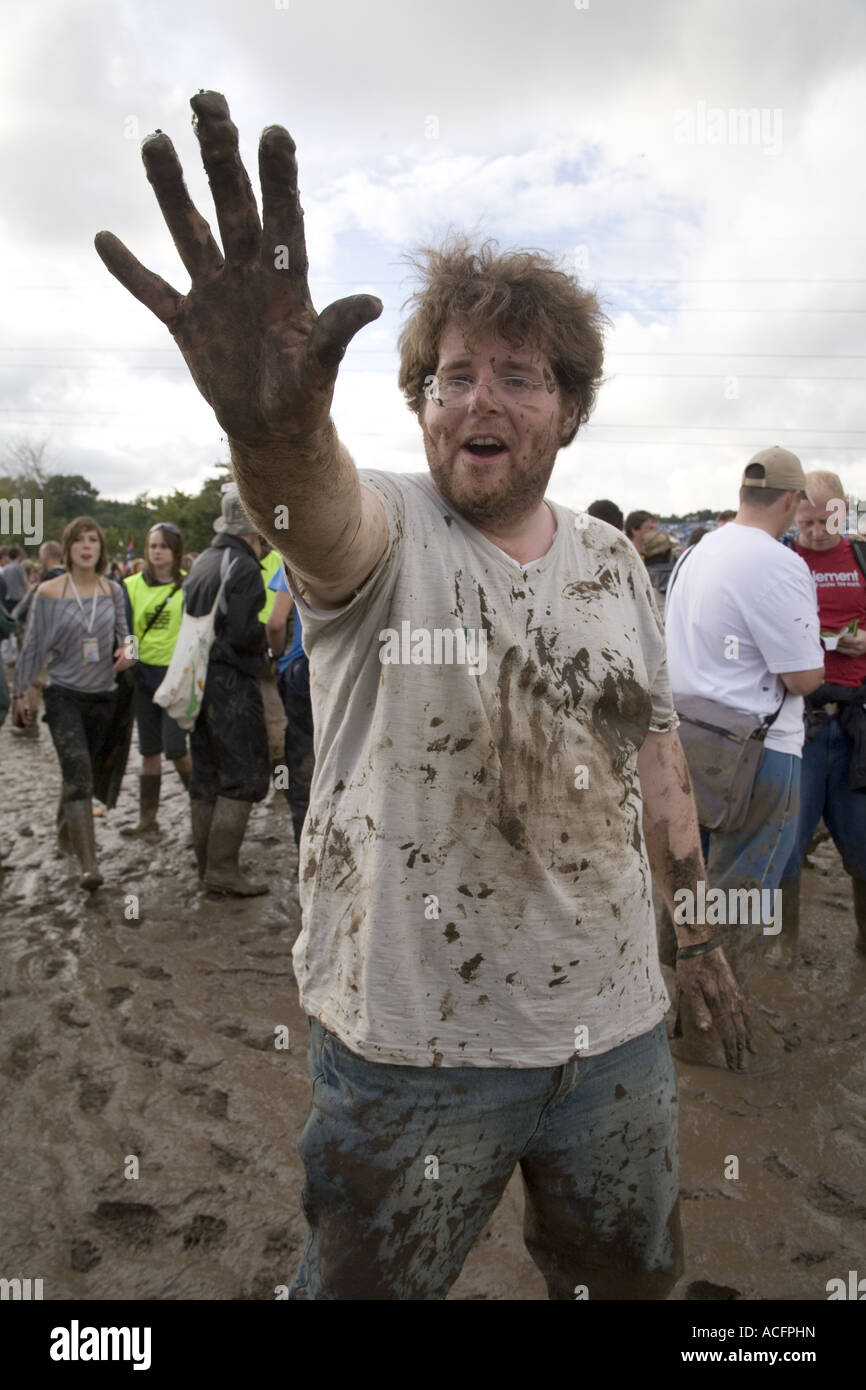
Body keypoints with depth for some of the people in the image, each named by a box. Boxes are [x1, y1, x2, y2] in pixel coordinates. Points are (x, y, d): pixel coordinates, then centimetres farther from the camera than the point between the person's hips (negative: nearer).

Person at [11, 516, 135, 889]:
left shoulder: (112, 591, 3)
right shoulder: (48, 592, -6)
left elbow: (123, 633, 11)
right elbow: (32, 645, 0)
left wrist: (127, 652, -11)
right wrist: (23, 688, 4)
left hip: (104, 695, 4)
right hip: (64, 694, -4)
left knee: (82, 773, 16)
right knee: (79, 772, -17)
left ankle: (66, 832, 42)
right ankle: (88, 863, -18)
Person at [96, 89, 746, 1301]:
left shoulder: (614, 562, 3)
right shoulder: (378, 532, -11)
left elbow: (653, 752, 11)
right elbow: (317, 512, -36)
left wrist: (697, 927, 15)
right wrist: (274, 426, -58)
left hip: (617, 1024, 5)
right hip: (413, 1048, -4)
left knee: (631, 1273, 25)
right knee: (372, 1282, 18)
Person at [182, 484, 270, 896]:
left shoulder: (202, 562, 14)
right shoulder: (244, 568, -13)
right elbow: (243, 634, -20)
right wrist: (271, 634, -1)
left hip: (199, 678, 9)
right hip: (231, 681, -9)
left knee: (205, 776, 13)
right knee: (244, 776, -2)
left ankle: (207, 862, 22)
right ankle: (222, 867, -2)